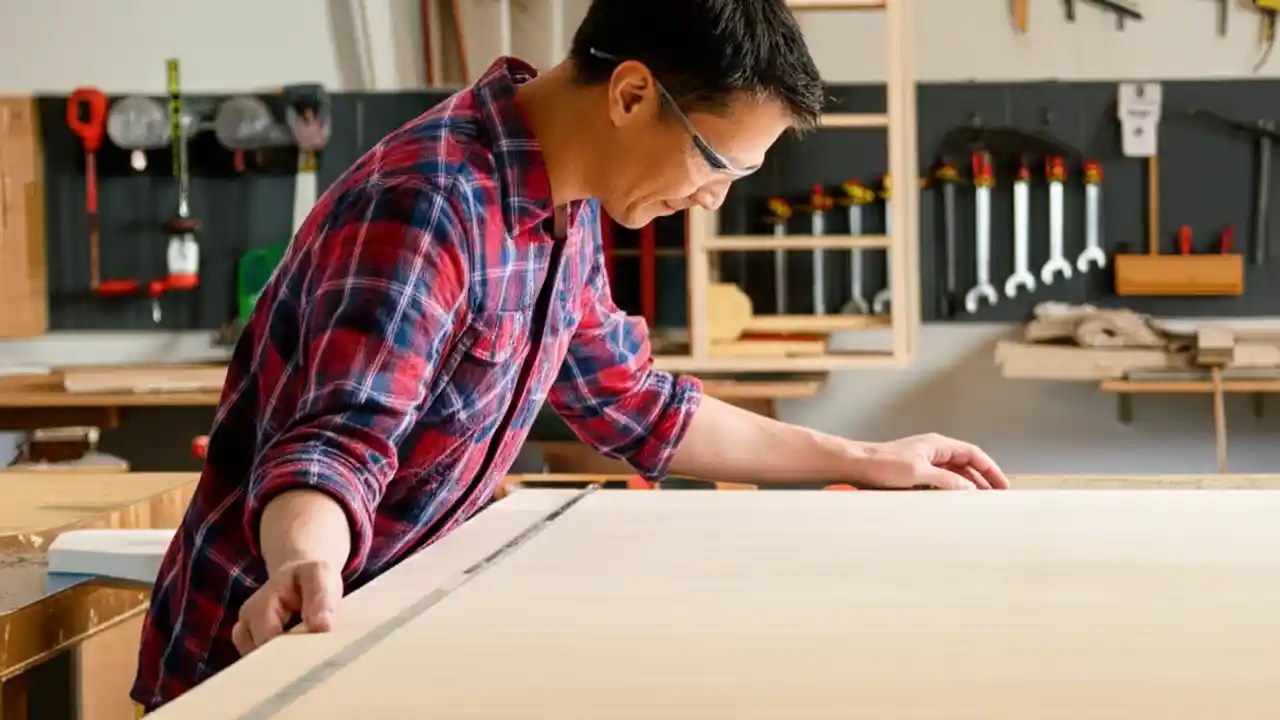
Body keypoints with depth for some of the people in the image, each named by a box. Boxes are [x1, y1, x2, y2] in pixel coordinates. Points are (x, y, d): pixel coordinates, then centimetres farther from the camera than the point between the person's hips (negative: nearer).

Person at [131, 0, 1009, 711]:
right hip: (268, 646, -8)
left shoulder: (565, 206, 3)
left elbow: (632, 403, 15)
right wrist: (305, 566, -55)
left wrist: (860, 461, 17)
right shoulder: (430, 203, -26)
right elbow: (335, 442, -35)